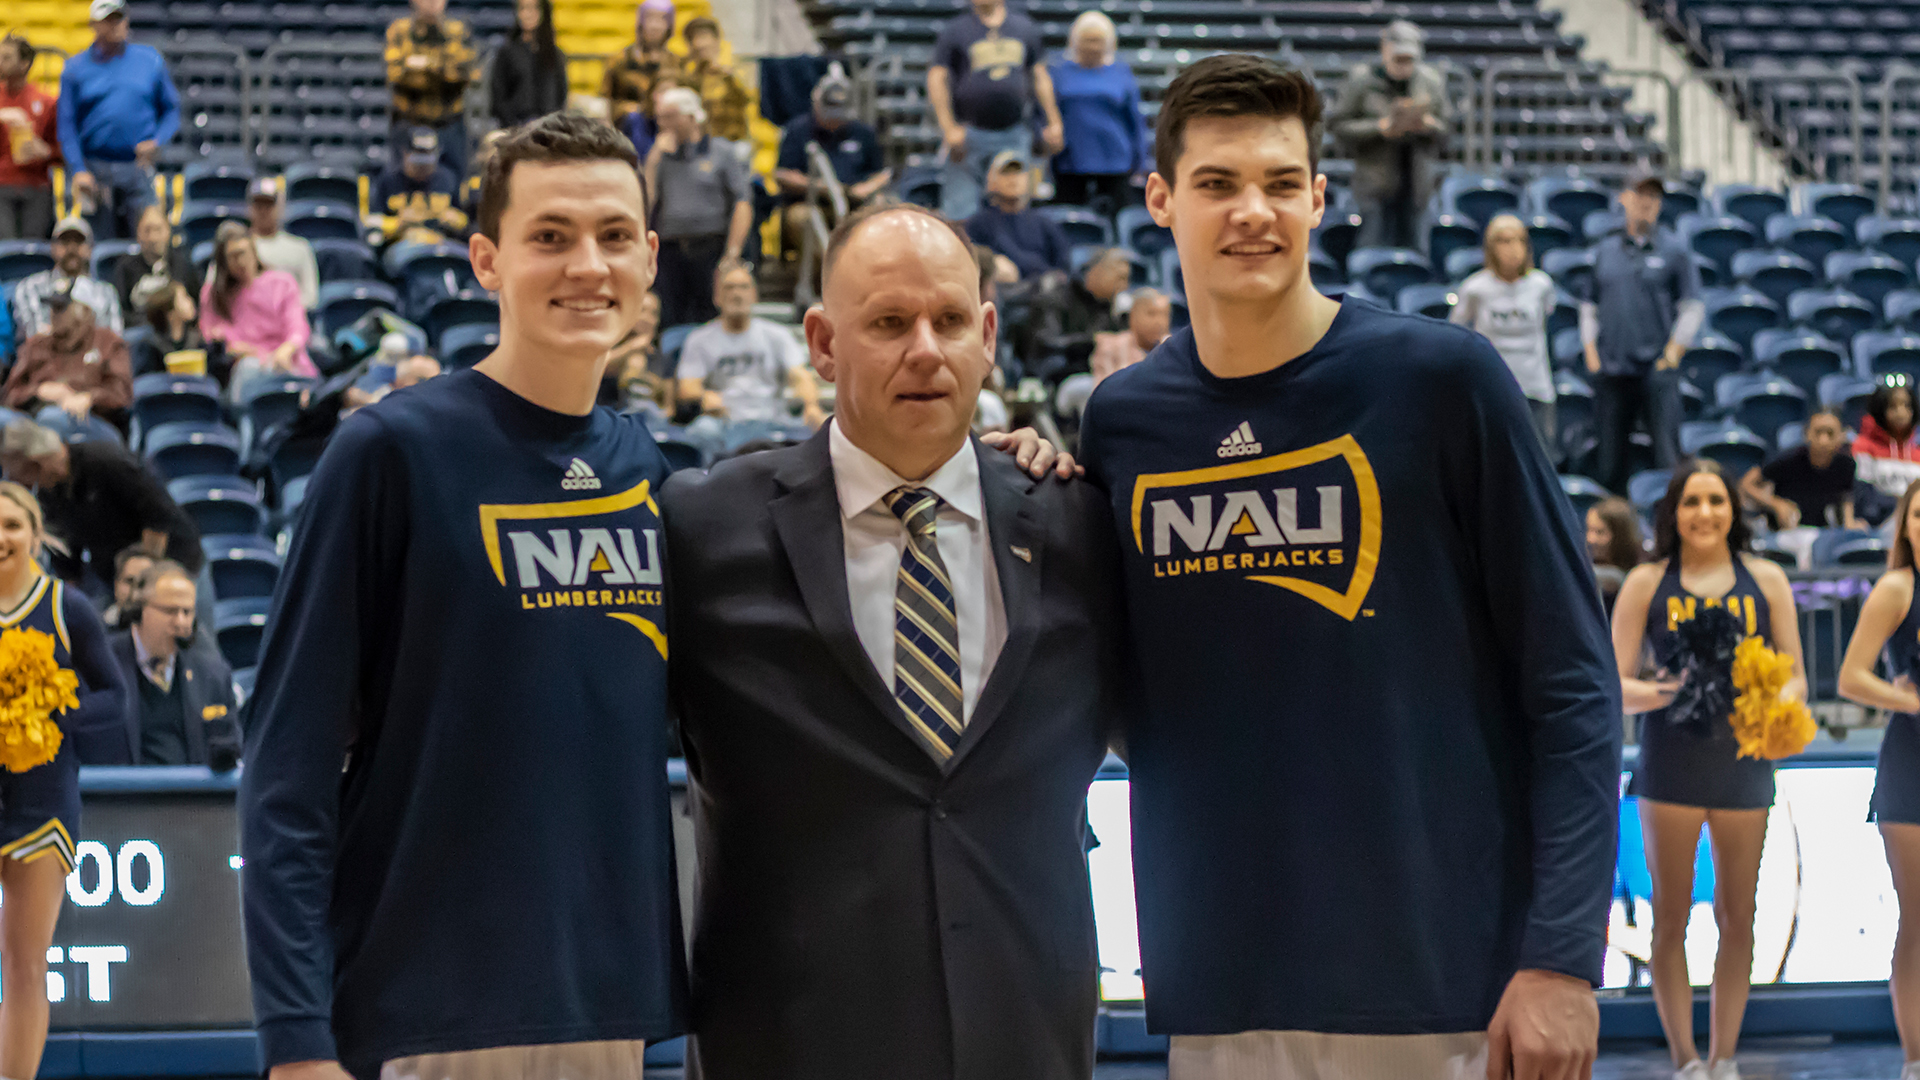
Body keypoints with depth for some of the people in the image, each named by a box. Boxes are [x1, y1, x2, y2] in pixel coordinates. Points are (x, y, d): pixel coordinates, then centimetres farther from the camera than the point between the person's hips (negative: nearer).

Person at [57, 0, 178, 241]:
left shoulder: (151, 60, 11)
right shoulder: (76, 68, 7)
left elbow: (171, 110, 13)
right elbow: (67, 126, 3)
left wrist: (156, 142, -7)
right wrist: (79, 171, -10)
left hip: (138, 166, 1)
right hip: (93, 168, -1)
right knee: (105, 244, 0)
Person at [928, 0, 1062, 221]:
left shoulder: (1025, 28, 11)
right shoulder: (954, 30, 0)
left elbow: (1040, 77, 16)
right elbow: (937, 79, -4)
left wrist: (1054, 123, 9)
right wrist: (949, 129, -14)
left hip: (1014, 134, 3)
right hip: (968, 133, -3)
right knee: (959, 213, -6)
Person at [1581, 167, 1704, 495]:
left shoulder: (1674, 251, 6)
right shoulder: (1604, 252, 14)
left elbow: (1693, 308, 3)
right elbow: (1589, 307, 17)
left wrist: (1672, 355, -5)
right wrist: (1592, 356, 5)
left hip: (1657, 369, -3)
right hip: (1610, 370, 3)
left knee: (1667, 456, -10)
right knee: (1610, 460, 4)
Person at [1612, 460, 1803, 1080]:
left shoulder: (1765, 580, 7)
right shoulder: (1648, 582, 3)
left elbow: (1795, 677, 8)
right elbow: (1615, 684, 1)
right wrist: (1664, 692, -19)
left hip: (1743, 757, 2)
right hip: (1671, 758, -2)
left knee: (1736, 917, 6)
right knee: (1671, 916, -1)